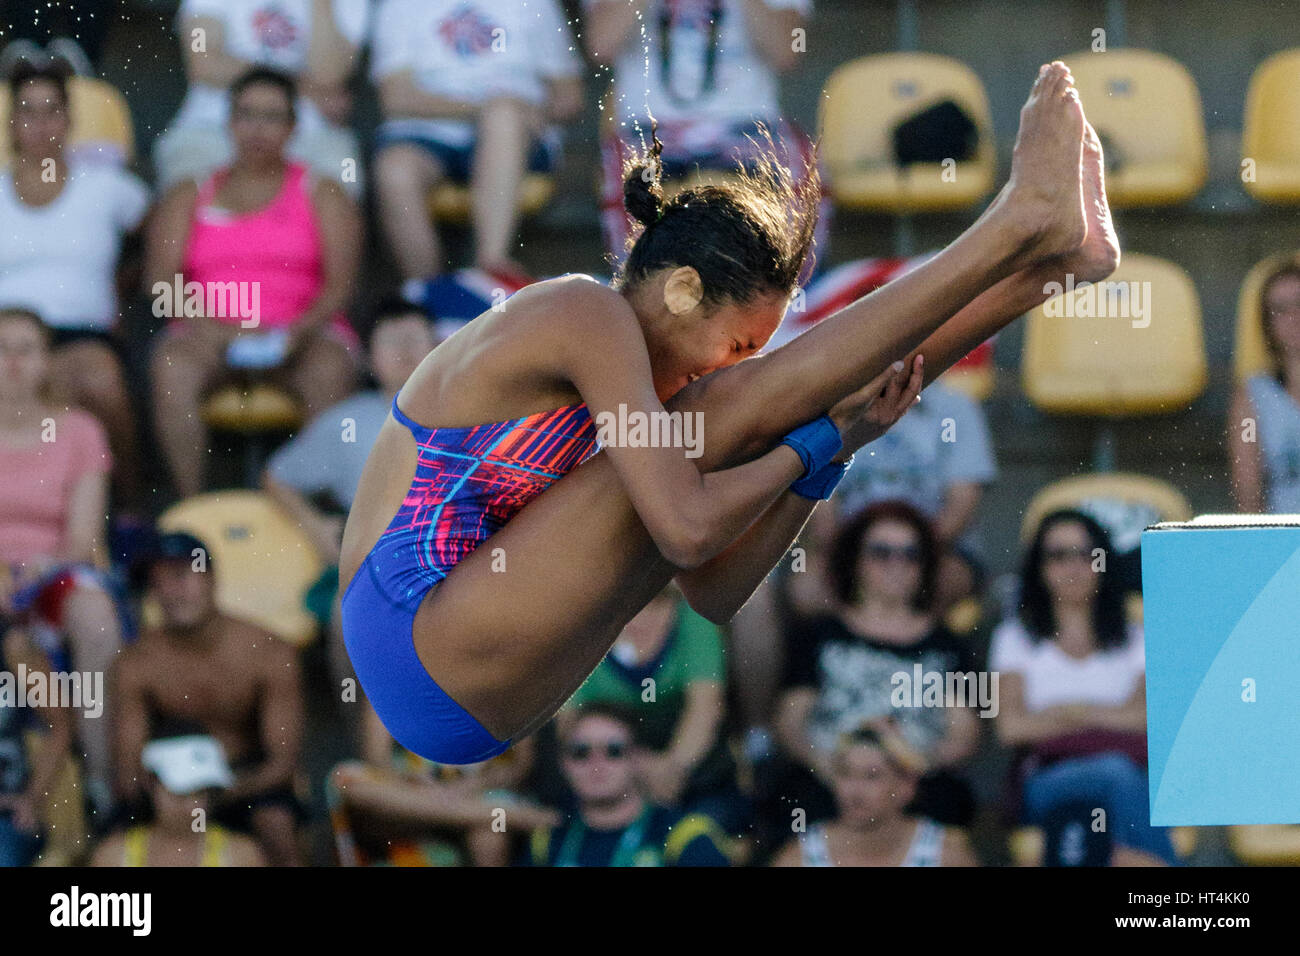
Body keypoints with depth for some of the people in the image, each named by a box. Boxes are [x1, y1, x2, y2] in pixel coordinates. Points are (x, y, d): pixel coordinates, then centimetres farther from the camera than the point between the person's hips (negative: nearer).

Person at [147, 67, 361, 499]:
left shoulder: (321, 196, 15)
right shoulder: (190, 197, 18)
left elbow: (340, 283, 3)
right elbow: (161, 283, 6)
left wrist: (300, 330, -18)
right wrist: (205, 328, -15)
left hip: (301, 335, -1)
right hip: (209, 334, 1)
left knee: (330, 367, -36)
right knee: (171, 367, -33)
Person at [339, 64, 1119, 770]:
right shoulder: (591, 316, -11)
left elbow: (714, 591, 12)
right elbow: (687, 532, -21)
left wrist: (829, 445, 3)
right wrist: (810, 447, -5)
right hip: (431, 657, -9)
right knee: (731, 415, -14)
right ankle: (1023, 223, -11)